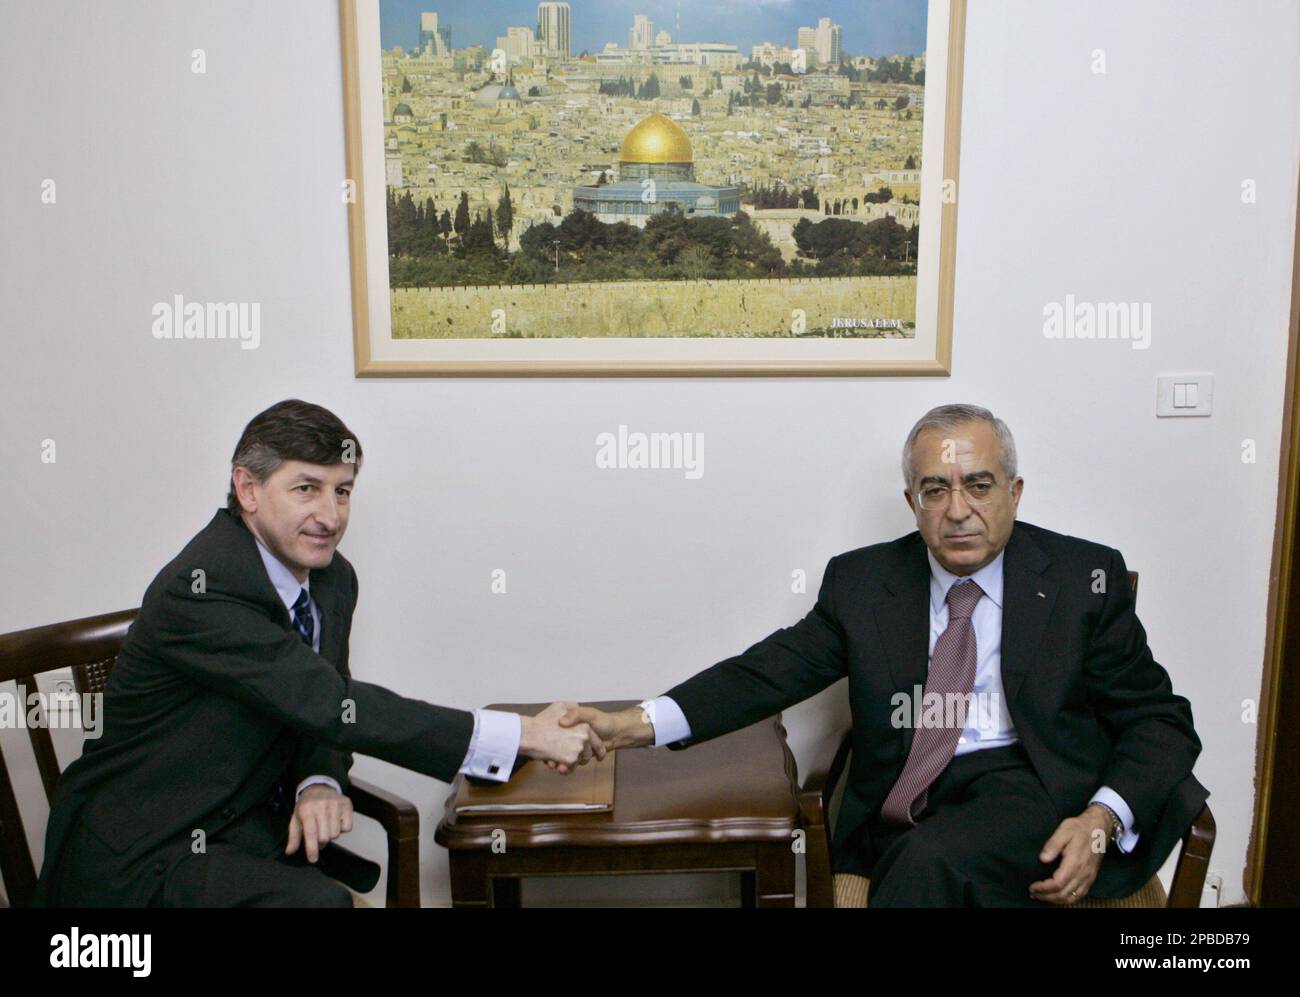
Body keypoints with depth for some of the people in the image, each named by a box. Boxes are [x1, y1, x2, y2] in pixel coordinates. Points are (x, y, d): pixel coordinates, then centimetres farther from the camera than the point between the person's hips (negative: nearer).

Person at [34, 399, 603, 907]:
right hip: (139, 859, -7)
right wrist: (523, 736, -32)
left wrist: (321, 782, -15)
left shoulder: (333, 579, 1)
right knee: (323, 900, -29)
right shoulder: (198, 591, -25)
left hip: (247, 829, 7)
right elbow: (336, 705, -31)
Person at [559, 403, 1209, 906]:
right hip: (905, 817, 2)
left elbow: (1158, 720, 7)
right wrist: (638, 725, -14)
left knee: (931, 861, -31)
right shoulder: (860, 581, 8)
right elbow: (772, 669, 2)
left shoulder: (1084, 576, 4)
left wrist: (1102, 821, -13)